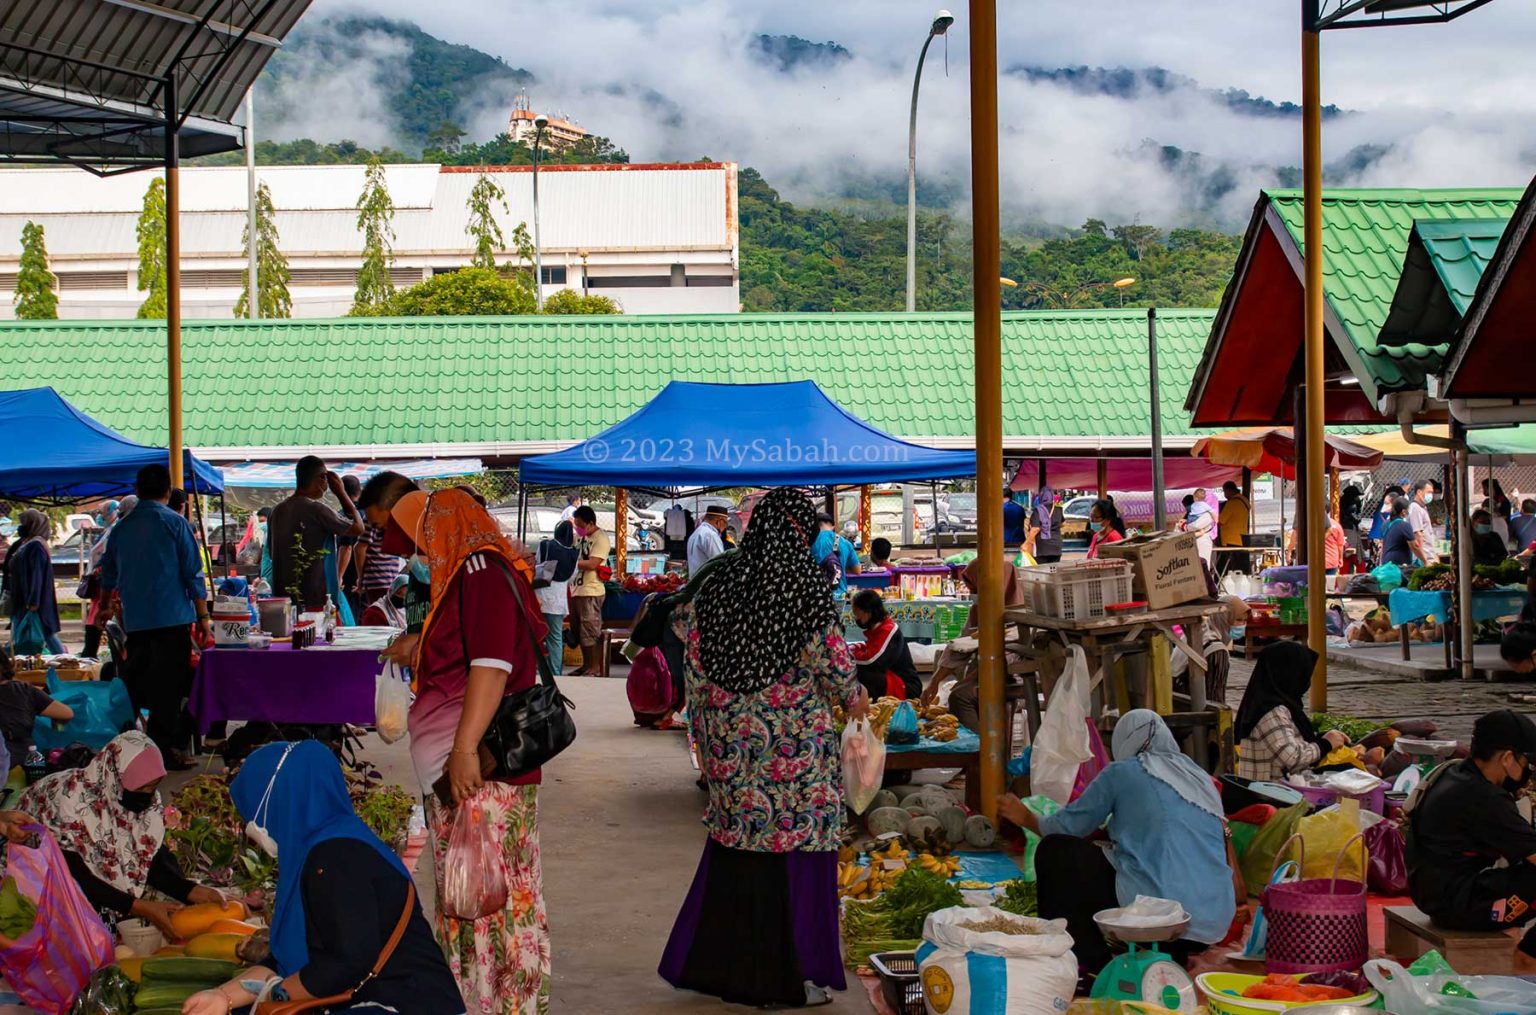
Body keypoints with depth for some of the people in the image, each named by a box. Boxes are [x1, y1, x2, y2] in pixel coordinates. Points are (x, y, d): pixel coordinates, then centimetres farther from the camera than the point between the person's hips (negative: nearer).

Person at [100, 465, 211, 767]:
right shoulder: (174, 523, -5)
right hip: (173, 618, -5)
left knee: (134, 685, 13)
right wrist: (204, 617, -1)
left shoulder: (121, 528, 9)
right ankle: (164, 749, -4)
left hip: (134, 622, 5)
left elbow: (108, 579, 19)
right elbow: (193, 574, -7)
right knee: (169, 687, -2)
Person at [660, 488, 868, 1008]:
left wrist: (705, 734, 16)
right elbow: (829, 657, -9)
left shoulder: (718, 583, 6)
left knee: (734, 844, 14)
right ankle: (792, 975, 7)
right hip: (796, 740, -5)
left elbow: (695, 664, 8)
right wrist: (853, 697, 11)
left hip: (731, 738, 5)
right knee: (796, 846, 2)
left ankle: (708, 963, 20)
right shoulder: (804, 581, -9)